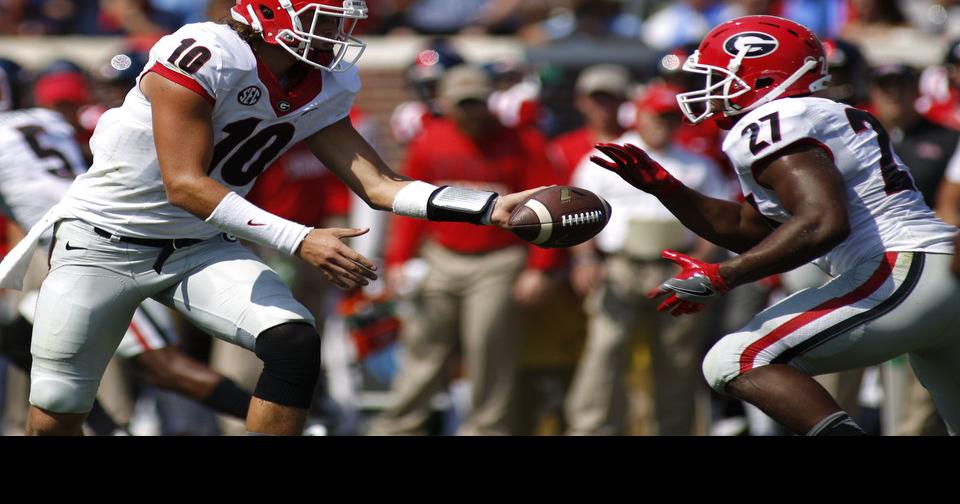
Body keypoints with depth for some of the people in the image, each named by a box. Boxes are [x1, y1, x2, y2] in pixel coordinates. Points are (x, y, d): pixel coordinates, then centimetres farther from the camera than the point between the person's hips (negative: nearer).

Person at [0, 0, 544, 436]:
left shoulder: (324, 91, -2)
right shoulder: (204, 55, -25)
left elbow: (379, 185, -3)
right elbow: (184, 185, -28)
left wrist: (491, 208, -15)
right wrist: (299, 240, -34)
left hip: (202, 248, 6)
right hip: (108, 241, -6)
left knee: (295, 344, -17)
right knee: (54, 420, -3)